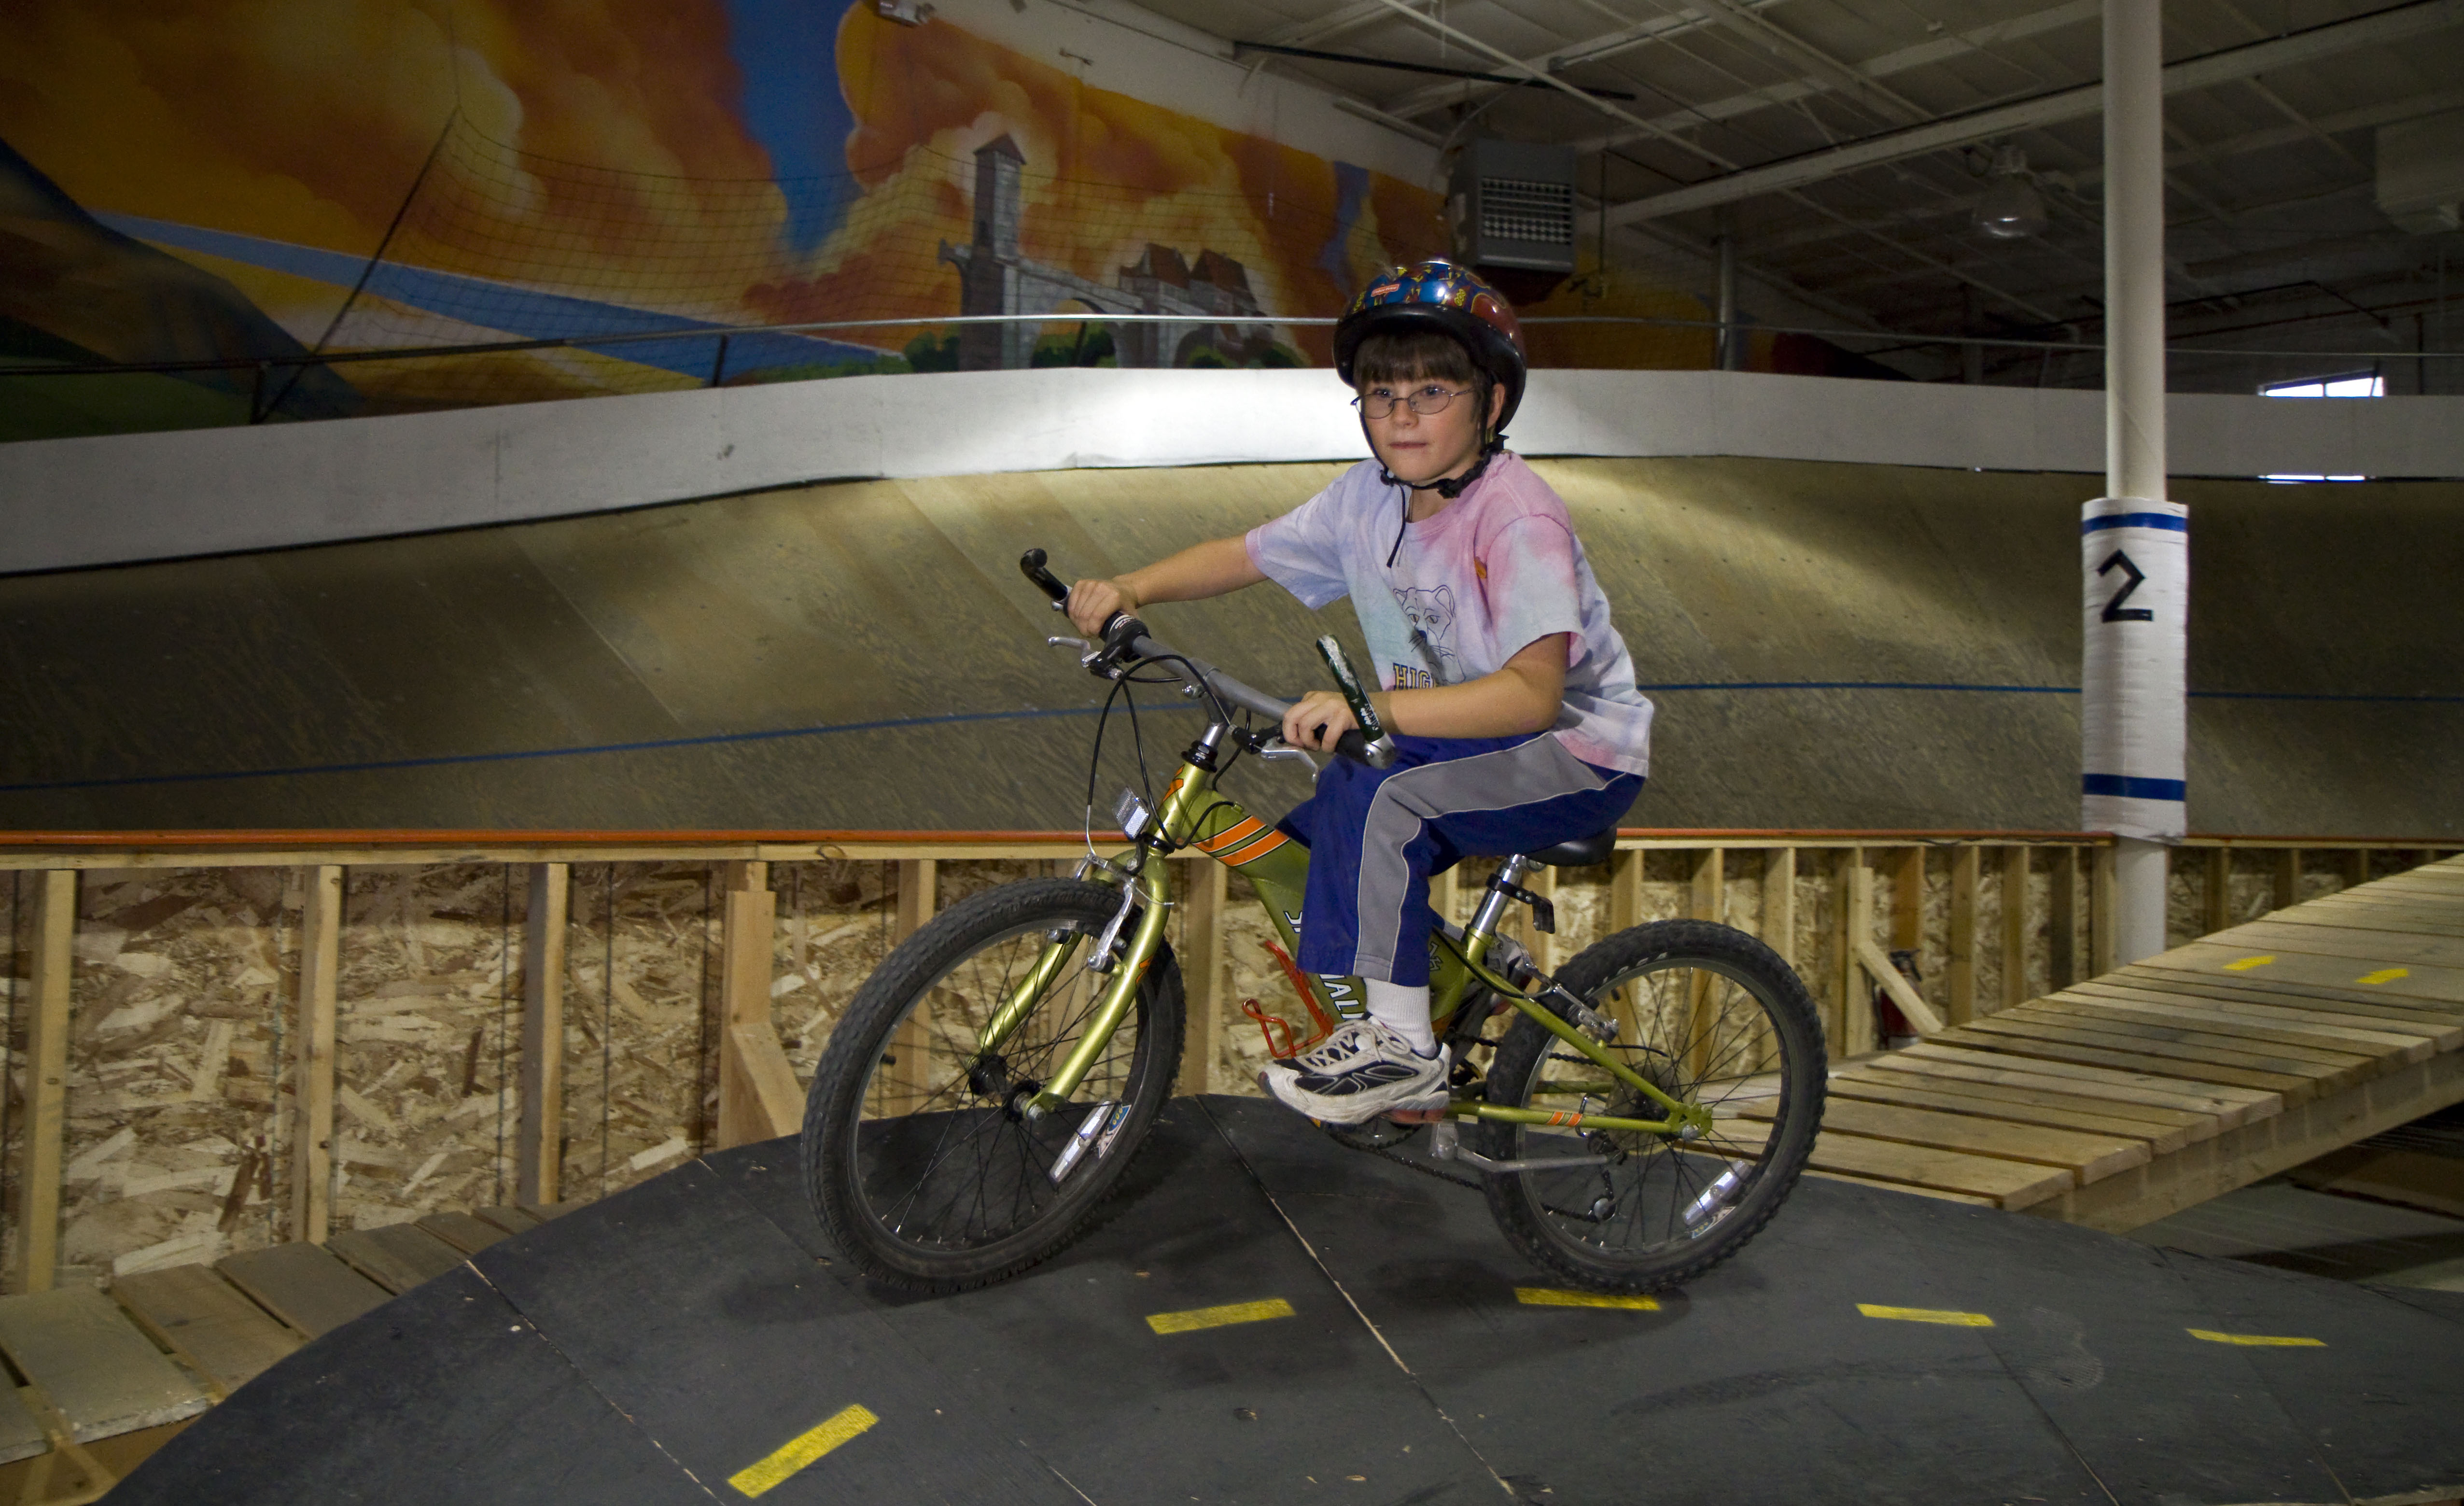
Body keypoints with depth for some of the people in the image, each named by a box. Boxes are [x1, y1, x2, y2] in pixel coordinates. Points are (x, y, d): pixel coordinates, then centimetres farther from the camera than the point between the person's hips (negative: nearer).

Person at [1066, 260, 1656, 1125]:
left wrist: (1374, 710, -45)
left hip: (1576, 755, -8)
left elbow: (1532, 692, -34)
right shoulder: (1369, 498, -1)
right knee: (1319, 832, -2)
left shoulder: (1517, 516, -24)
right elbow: (1243, 556, 7)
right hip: (1454, 743, 8)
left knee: (1379, 798, -29)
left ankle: (1401, 1043, -16)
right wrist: (1128, 589, -10)